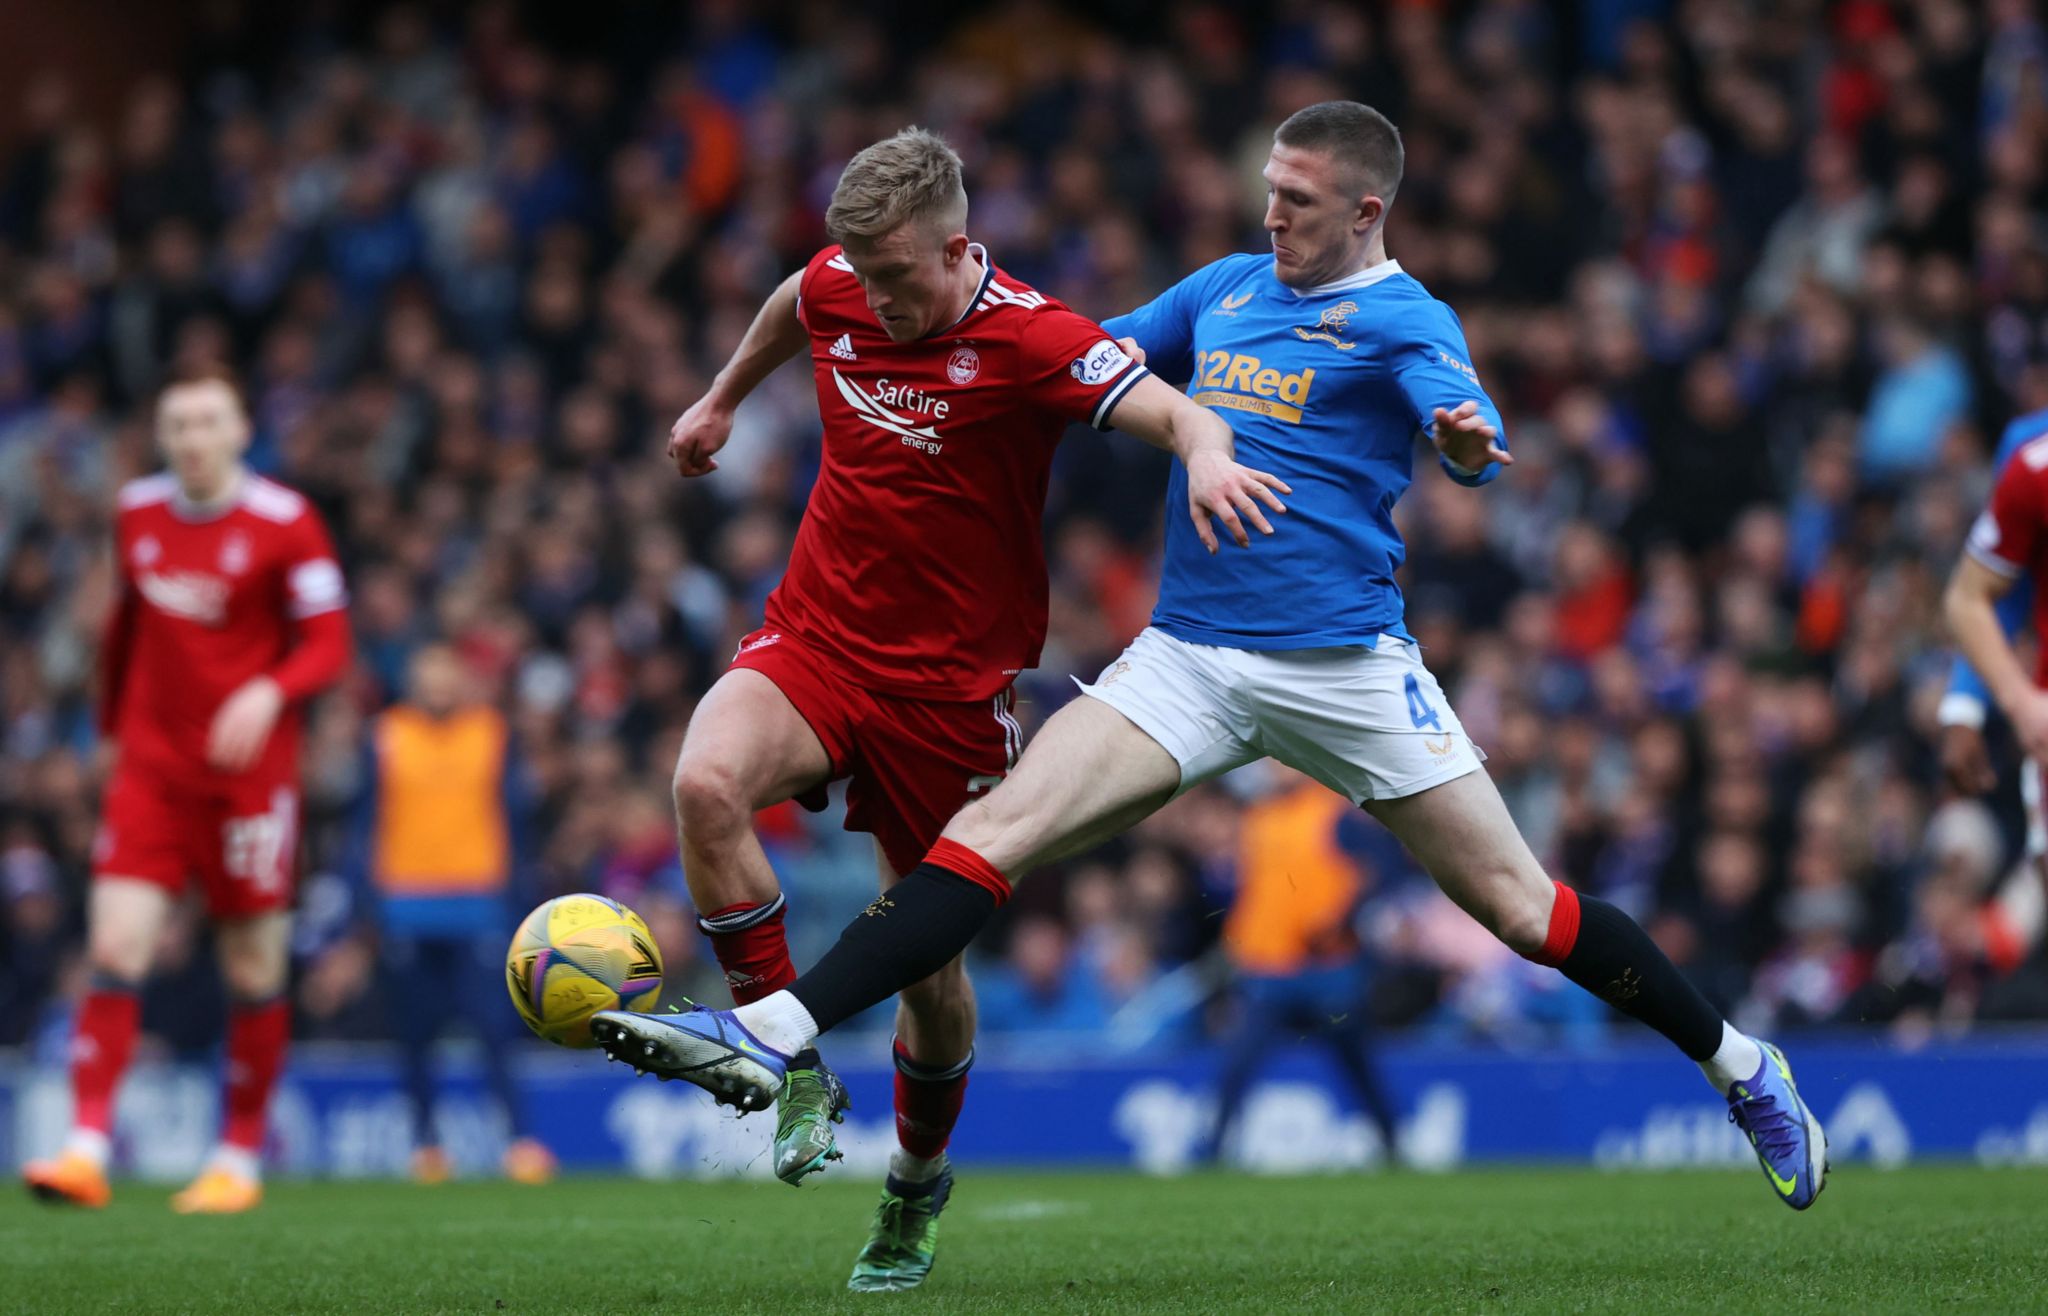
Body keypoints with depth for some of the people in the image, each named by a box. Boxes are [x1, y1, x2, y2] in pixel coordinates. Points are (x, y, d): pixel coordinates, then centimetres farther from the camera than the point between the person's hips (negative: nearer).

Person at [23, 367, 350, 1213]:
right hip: (150, 764, 3)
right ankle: (88, 1149, -15)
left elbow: (329, 644, -8)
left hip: (247, 775, -3)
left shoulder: (284, 523, -6)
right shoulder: (137, 515, 8)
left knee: (253, 970, 2)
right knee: (114, 949, -11)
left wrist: (269, 692, -26)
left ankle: (240, 1159, 15)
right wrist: (111, 724, 24)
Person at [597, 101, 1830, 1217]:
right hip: (1187, 657, 5)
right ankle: (771, 1036, -21)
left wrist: (1469, 438, -48)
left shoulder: (1403, 317, -5)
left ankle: (1746, 1071, 18)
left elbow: (1471, 429, -24)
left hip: (1344, 664, -4)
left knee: (1523, 910, -2)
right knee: (996, 829, -13)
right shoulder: (1228, 287, 13)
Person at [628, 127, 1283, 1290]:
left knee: (930, 963, 5)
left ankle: (919, 1182, 34)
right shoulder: (837, 288, -2)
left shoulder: (1029, 339, -18)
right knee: (707, 783, -29)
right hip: (816, 640, 3)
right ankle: (796, 1070, -15)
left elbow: (1174, 412, -31)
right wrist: (721, 401, 36)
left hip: (952, 686, -3)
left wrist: (1206, 453, -54)